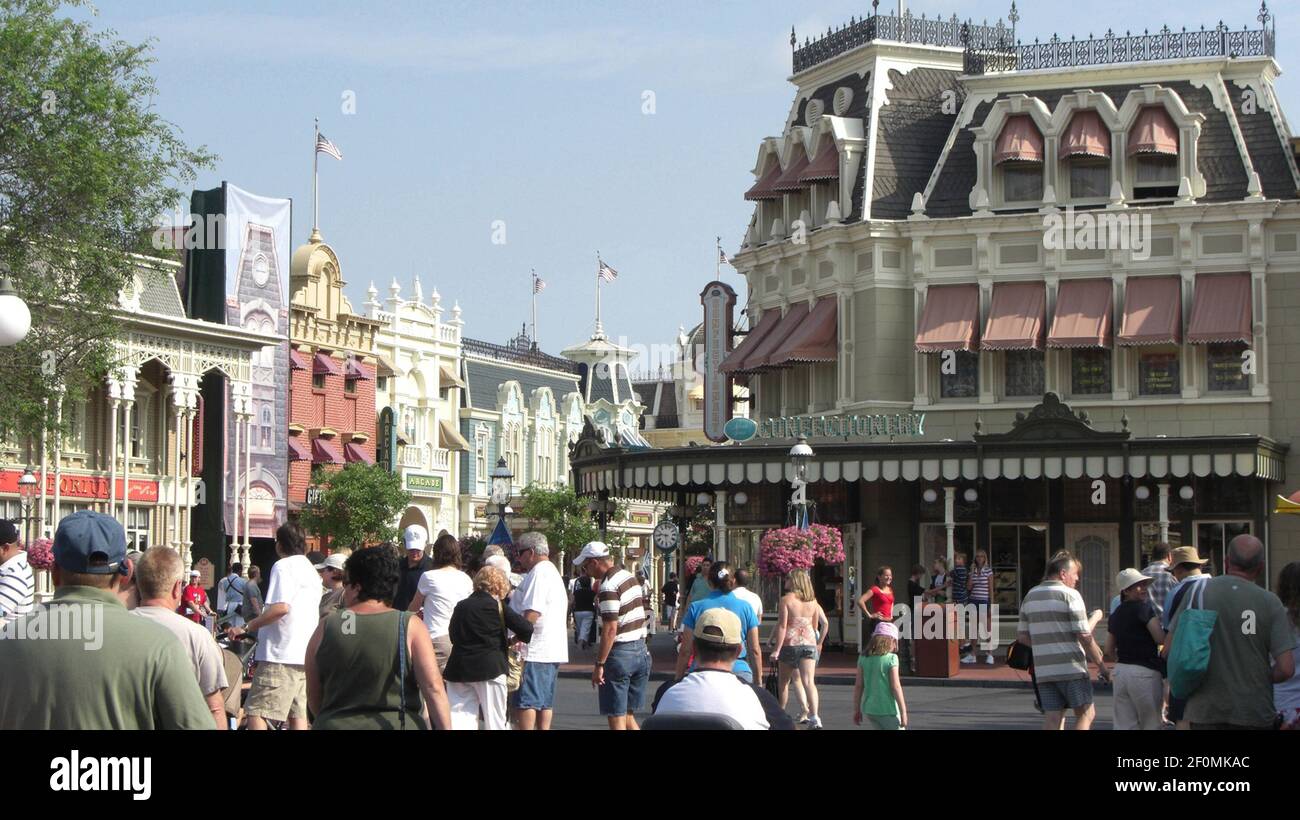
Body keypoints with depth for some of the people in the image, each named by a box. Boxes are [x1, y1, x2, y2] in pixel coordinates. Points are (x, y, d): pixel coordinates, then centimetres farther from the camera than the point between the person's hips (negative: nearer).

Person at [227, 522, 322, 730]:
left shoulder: (283, 566, -9)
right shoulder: (311, 570, 20)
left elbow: (281, 607, -22)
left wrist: (246, 627, -17)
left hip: (281, 653, -9)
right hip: (305, 655, 9)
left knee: (255, 712, -12)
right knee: (297, 713, 10)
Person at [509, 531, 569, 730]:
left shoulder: (538, 573, -13)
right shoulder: (553, 572, 21)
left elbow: (532, 613, -20)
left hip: (534, 651, -10)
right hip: (552, 650, 10)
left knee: (526, 702, -7)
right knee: (544, 701, 10)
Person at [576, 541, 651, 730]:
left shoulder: (608, 586, -16)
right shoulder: (629, 577, 11)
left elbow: (610, 630, -21)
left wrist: (599, 664, -18)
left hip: (619, 653, -9)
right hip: (640, 650, 9)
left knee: (616, 719, -2)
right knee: (628, 715, 16)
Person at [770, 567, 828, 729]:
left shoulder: (786, 599, -8)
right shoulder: (812, 601, 7)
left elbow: (782, 626, -12)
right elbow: (825, 624, 11)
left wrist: (776, 649, -10)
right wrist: (818, 643, 24)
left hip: (790, 643, -3)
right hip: (809, 643, 3)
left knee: (783, 681, 16)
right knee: (809, 682, -6)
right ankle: (814, 716, -22)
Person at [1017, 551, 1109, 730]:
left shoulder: (1030, 596, 12)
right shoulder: (1070, 595, -8)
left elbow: (1022, 636, 15)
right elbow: (1085, 636, -13)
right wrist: (1101, 664, -4)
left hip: (1043, 670, 5)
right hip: (1071, 668, -5)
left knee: (1052, 719, 6)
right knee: (1086, 714, 7)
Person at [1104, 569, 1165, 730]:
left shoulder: (1115, 614, 13)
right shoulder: (1145, 607, -9)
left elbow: (1109, 650, 16)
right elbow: (1161, 638, -15)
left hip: (1121, 670, 7)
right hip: (1145, 672, -7)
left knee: (1125, 725, 6)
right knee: (1152, 724, 3)